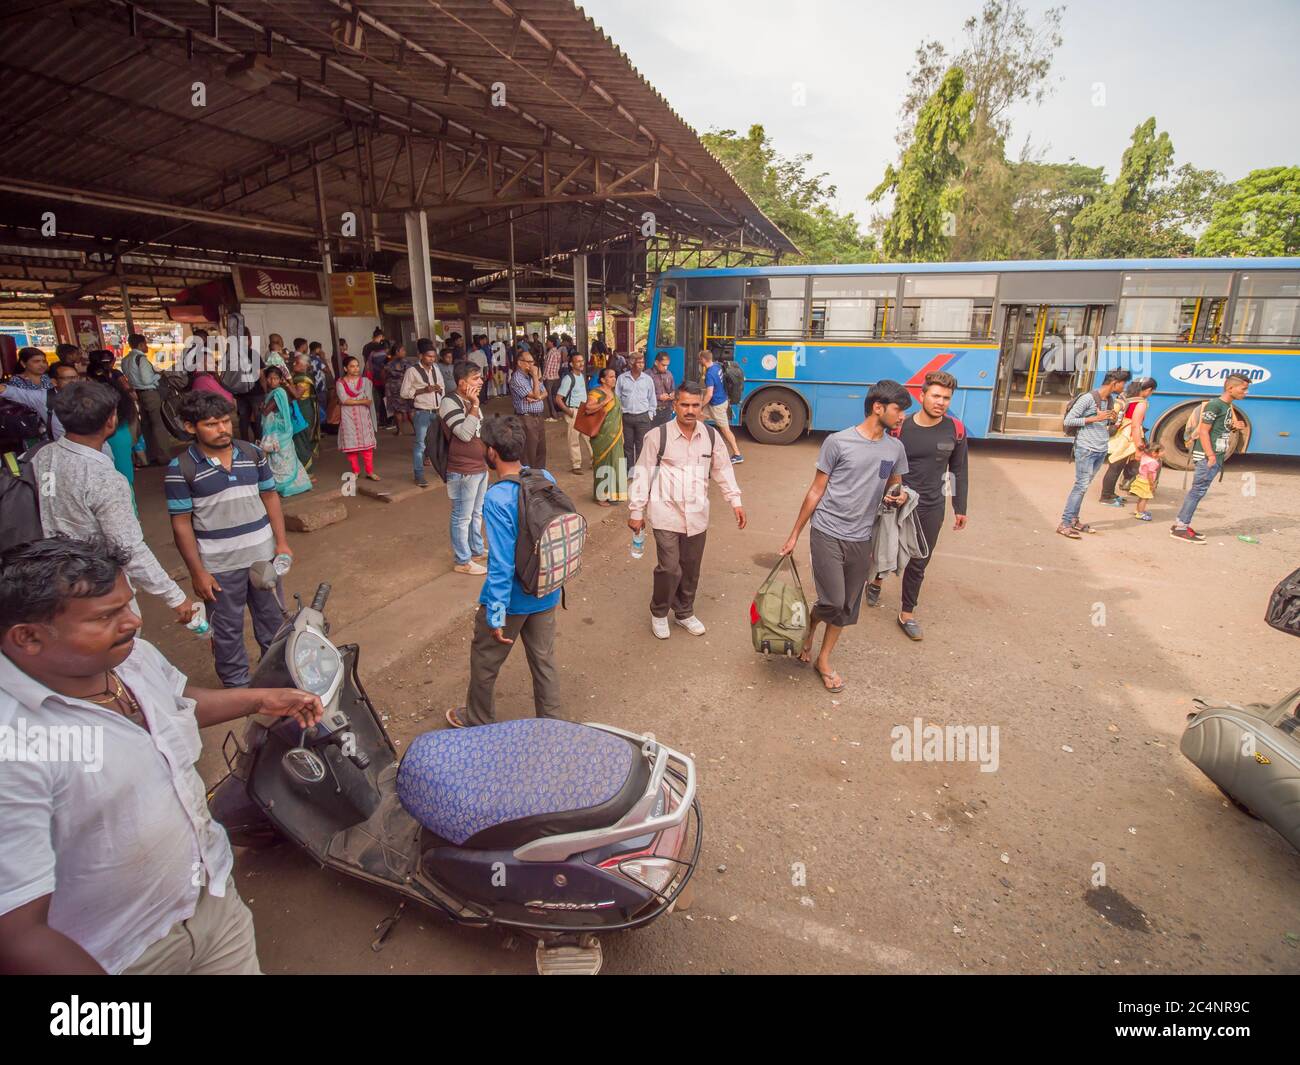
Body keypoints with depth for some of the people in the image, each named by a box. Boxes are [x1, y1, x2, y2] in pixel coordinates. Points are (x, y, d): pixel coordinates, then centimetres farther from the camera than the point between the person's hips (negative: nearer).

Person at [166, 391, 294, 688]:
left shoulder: (252, 453, -1)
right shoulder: (181, 469, -12)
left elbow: (270, 496, 6)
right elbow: (182, 524, -9)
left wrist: (281, 542, -1)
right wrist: (198, 572, -11)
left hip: (263, 555, 4)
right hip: (219, 566, -3)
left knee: (272, 618, 18)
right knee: (227, 629, 12)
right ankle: (236, 684, 30)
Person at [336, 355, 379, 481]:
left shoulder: (365, 381, 5)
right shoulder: (340, 383, -1)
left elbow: (369, 400, -3)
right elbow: (344, 400, -13)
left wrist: (351, 401, -9)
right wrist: (361, 401, -11)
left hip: (363, 417, 1)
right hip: (348, 418, -1)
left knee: (367, 444, -1)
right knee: (351, 445, 2)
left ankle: (370, 471, 4)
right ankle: (355, 471, 13)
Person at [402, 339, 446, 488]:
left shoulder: (435, 369, 10)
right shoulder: (412, 371, -7)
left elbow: (443, 390, 18)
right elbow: (404, 393, -8)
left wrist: (439, 389, -6)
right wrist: (423, 390, -17)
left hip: (437, 411, 6)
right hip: (422, 412, -5)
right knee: (420, 444, -2)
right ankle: (419, 475, 4)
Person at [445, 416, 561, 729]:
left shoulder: (497, 499, -27)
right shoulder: (546, 479, -7)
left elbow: (501, 564, -26)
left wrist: (496, 616, -17)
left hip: (512, 598, -6)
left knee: (484, 660, 19)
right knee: (544, 658, 21)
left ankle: (478, 720, 41)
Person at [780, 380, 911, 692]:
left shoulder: (895, 448, 5)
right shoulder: (838, 442, -9)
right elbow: (816, 491, -3)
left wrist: (897, 497, -6)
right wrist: (794, 535, 0)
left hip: (861, 540, 5)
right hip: (827, 534, -5)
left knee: (847, 607, 11)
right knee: (833, 601, -10)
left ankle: (824, 661, 29)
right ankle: (809, 627, 24)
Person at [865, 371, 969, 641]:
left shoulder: (956, 430, -5)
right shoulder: (900, 427, -12)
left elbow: (958, 471, 5)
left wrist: (959, 509, 8)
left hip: (932, 508, 2)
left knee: (918, 563, 10)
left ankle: (907, 614, 24)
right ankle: (876, 582, 48)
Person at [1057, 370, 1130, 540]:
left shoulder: (1110, 400, 13)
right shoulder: (1088, 398, -12)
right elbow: (1068, 421, -13)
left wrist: (1114, 420, 2)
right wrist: (1095, 418, -18)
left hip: (1101, 450, 8)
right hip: (1086, 449, -8)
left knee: (1084, 486, 10)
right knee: (1081, 486, -10)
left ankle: (1074, 520, 15)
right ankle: (1064, 524, -8)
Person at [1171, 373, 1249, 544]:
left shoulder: (1229, 406, 16)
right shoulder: (1215, 405, -12)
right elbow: (1203, 431, -16)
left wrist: (1236, 426, 6)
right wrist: (1210, 455, -20)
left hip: (1216, 456, 9)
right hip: (1206, 456, -9)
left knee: (1197, 491, 9)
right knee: (1198, 491, -9)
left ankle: (1181, 524, 13)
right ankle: (1180, 528, -7)